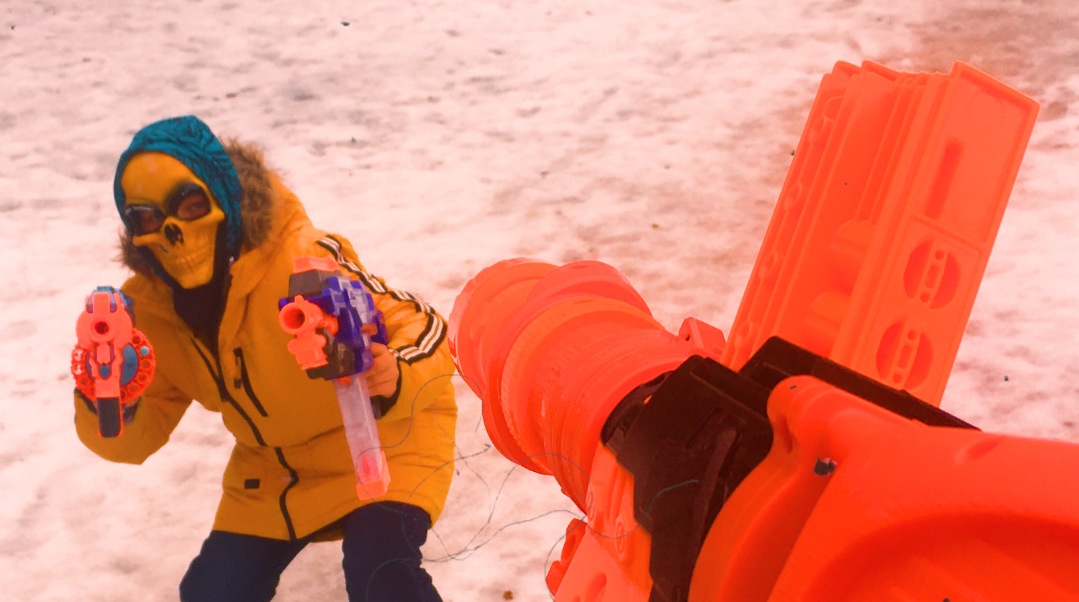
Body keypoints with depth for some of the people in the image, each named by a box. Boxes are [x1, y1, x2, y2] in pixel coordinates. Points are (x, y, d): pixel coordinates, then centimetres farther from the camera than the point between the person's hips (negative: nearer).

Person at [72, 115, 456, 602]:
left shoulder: (302, 263, -31)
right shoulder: (149, 307, -11)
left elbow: (422, 328, -25)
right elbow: (137, 436, -3)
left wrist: (395, 378, -48)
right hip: (272, 467, 6)